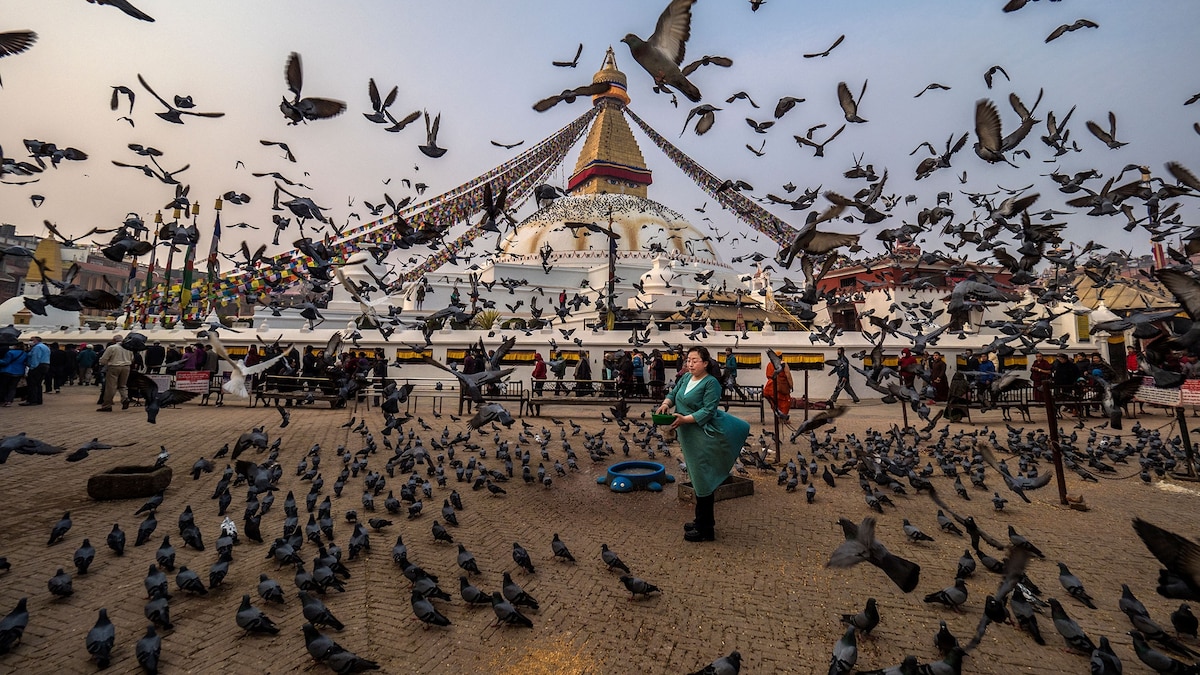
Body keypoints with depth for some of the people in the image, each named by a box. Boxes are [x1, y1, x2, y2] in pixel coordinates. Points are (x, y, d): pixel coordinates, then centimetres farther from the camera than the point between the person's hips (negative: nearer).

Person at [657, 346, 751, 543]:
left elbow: (708, 411, -22)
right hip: (689, 438, 8)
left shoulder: (711, 383, -16)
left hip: (704, 437, -8)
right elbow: (673, 394, 14)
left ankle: (705, 530, 13)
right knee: (700, 480, 19)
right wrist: (666, 403, -8)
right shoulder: (686, 378, 7)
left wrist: (685, 419, -28)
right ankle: (703, 521, 35)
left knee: (703, 480, 1)